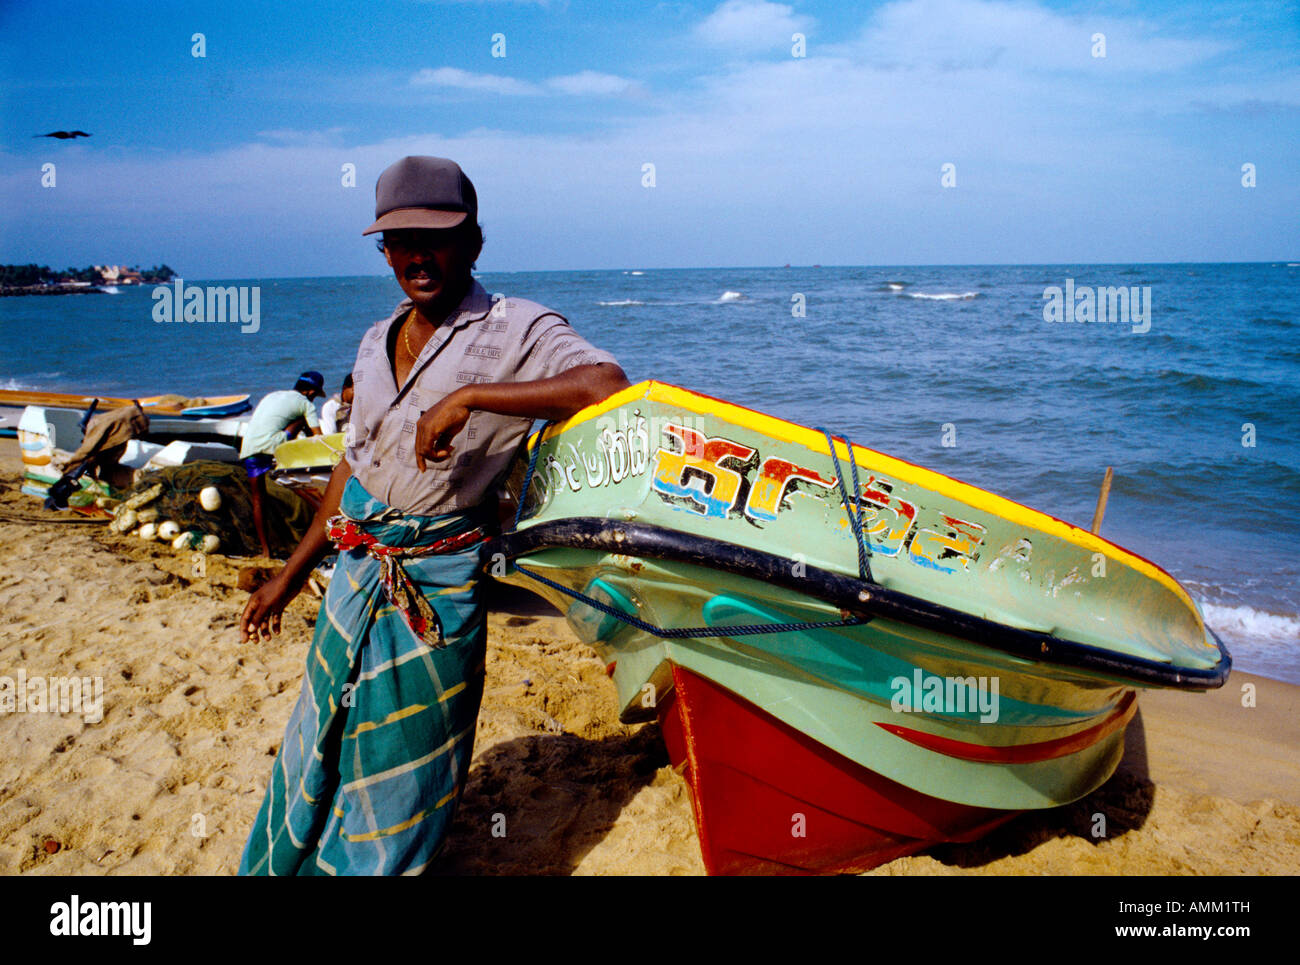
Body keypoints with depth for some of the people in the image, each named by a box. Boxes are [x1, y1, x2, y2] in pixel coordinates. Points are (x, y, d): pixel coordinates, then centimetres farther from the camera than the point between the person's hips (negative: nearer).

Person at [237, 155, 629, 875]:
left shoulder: (513, 330, -13)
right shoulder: (378, 341, 9)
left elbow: (606, 384, -32)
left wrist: (469, 397, -33)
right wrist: (290, 576, 19)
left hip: (437, 584, -7)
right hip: (357, 572, 7)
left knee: (399, 762, 8)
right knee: (324, 739, 21)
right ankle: (289, 863, 45)